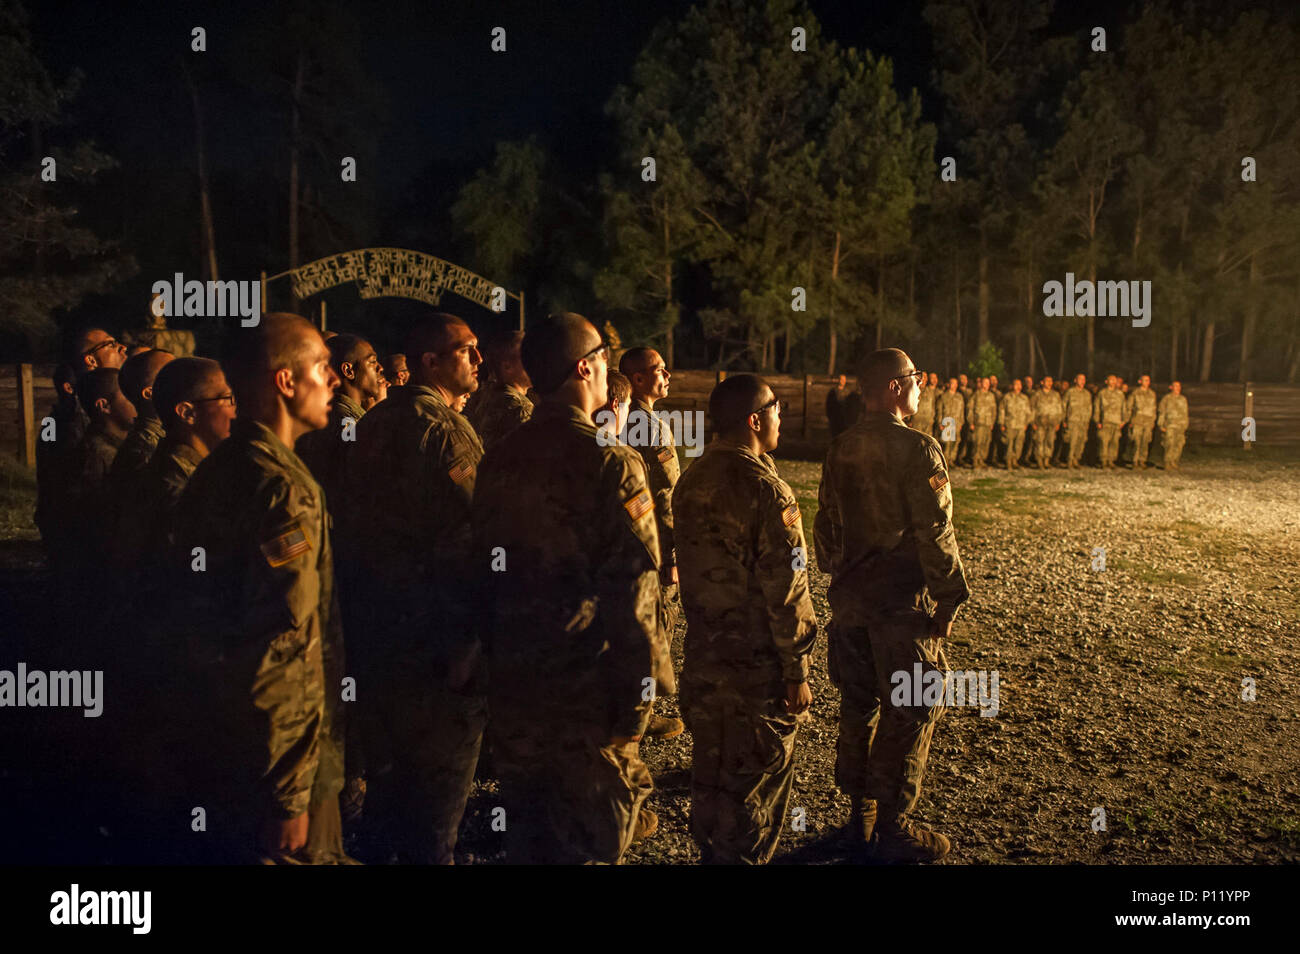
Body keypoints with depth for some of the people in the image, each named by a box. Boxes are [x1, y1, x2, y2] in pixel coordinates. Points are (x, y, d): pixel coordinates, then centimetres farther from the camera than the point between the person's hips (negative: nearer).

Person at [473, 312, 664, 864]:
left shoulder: (498, 460, 2)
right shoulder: (611, 463, -17)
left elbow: (487, 570, 10)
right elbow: (632, 588, -20)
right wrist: (639, 690, -12)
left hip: (512, 680, 6)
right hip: (587, 686, -6)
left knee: (524, 825, 21)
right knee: (587, 838, 10)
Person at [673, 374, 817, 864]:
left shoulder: (692, 479, 1)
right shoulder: (768, 492, -21)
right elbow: (785, 591, -21)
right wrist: (797, 670, -13)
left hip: (704, 657, 7)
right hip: (759, 666, -7)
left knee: (711, 768, 20)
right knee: (757, 778, 10)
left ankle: (710, 850, 36)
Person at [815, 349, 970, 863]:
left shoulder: (840, 450, 6)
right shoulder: (916, 449, -16)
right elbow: (935, 533, -17)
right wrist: (949, 599, -8)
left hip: (849, 599, 7)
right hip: (902, 603, -7)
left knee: (857, 705, 16)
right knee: (909, 714, 5)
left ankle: (860, 814, 28)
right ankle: (893, 828, 14)